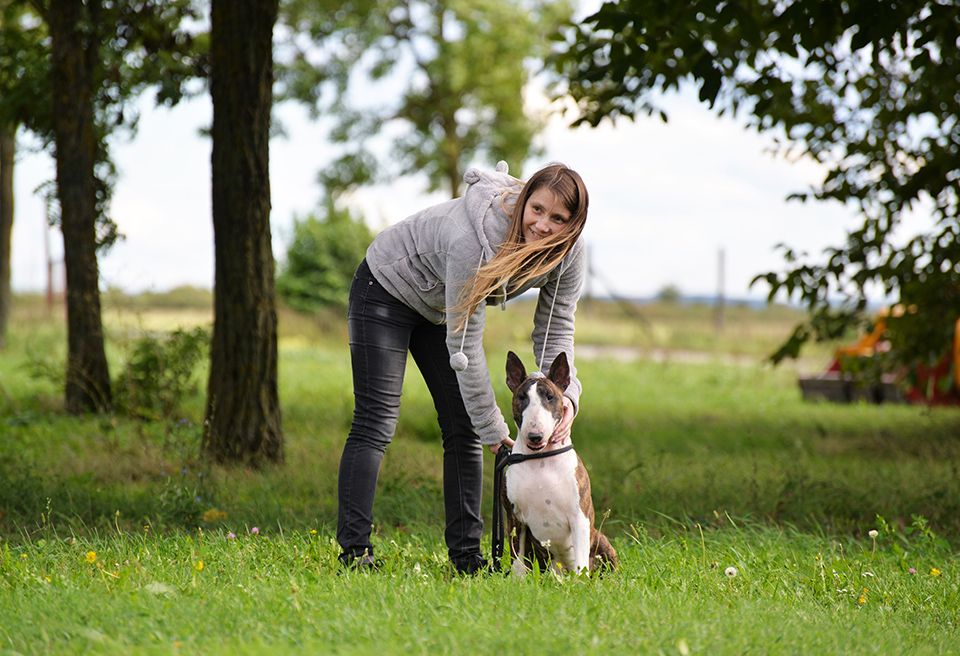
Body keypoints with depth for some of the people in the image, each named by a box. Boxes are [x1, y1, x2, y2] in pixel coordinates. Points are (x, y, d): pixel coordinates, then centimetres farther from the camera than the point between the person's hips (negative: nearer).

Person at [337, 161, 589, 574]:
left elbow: (555, 329, -8)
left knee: (463, 429, 2)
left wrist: (565, 394, -28)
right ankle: (353, 552, -12)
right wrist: (495, 434, -28)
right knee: (376, 423, -12)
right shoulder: (474, 239, -41)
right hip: (388, 289, -7)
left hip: (441, 309, 7)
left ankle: (466, 555, 7)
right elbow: (465, 346, -34)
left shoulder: (569, 253, -21)